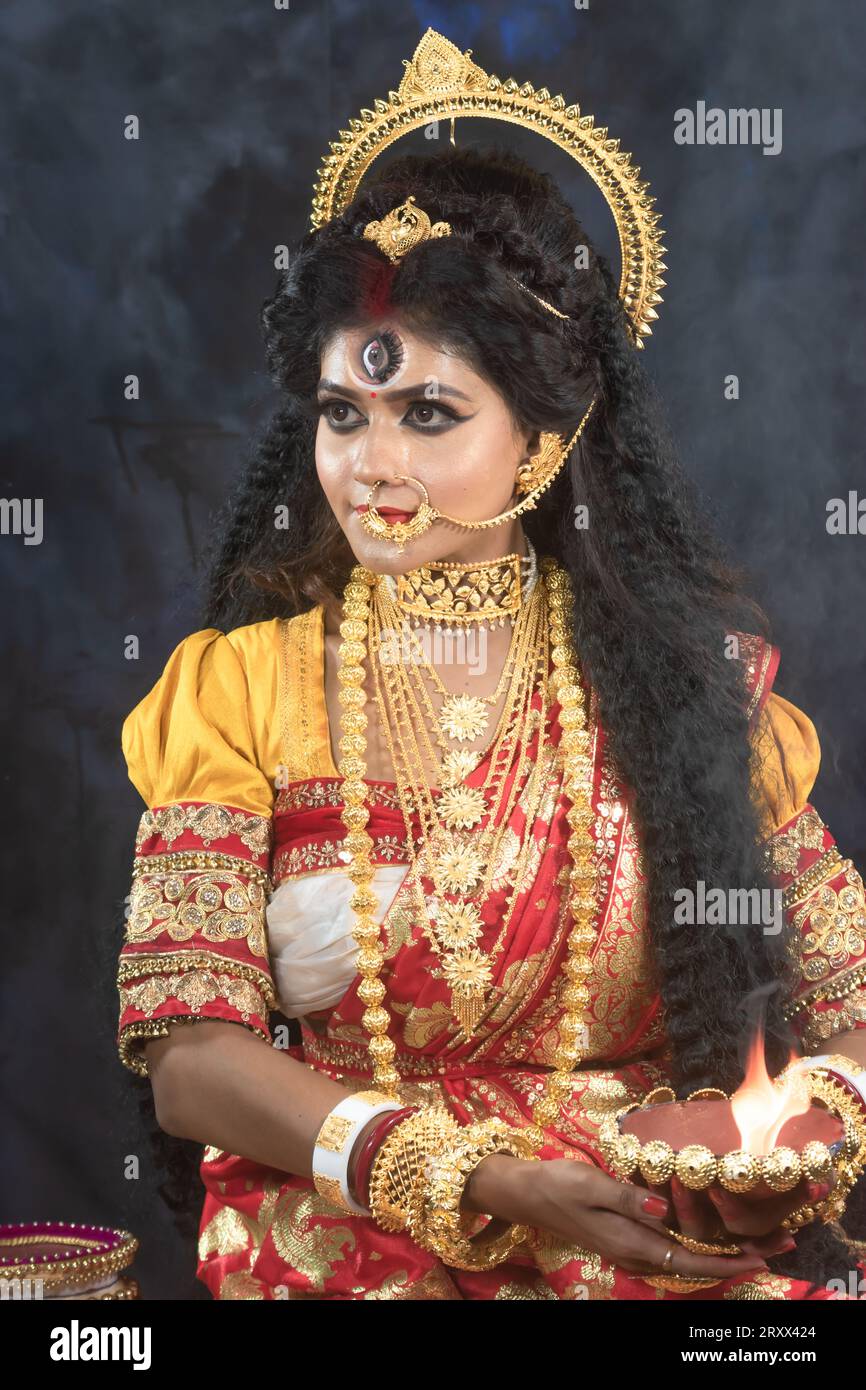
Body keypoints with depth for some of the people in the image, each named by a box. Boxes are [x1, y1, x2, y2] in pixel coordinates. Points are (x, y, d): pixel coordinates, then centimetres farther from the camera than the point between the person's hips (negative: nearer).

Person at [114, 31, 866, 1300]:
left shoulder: (682, 673, 4)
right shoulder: (243, 687, 3)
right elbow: (188, 1061, -5)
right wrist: (483, 1182, -17)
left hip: (670, 1246, 2)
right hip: (342, 1243, -1)